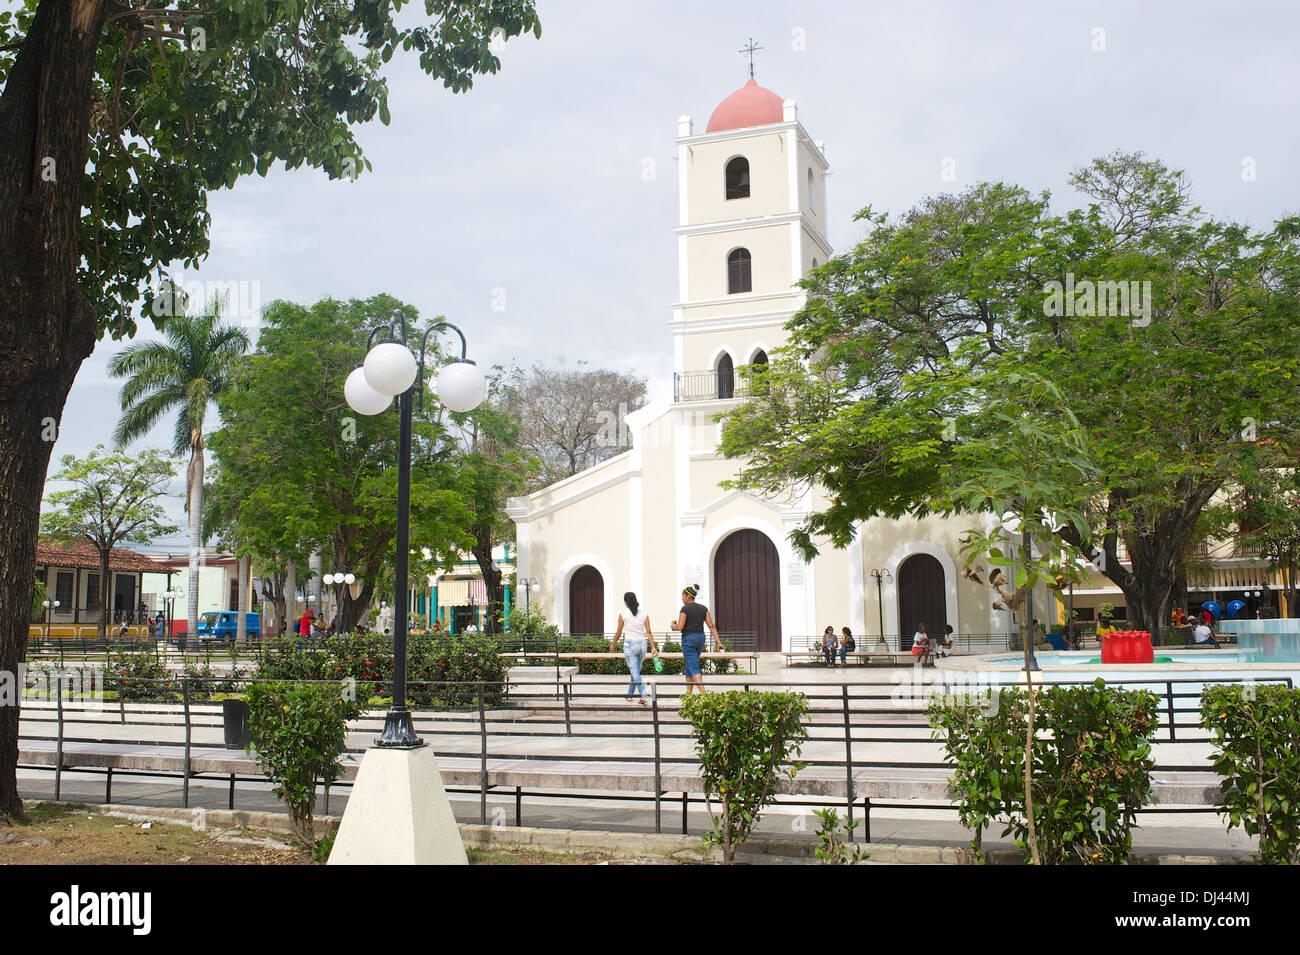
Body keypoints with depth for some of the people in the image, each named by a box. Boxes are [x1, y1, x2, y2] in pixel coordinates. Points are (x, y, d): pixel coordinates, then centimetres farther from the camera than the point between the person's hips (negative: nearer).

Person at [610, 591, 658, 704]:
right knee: (636, 671, 18)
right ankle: (630, 694, 31)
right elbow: (649, 632, 0)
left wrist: (613, 645, 16)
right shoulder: (643, 613, 4)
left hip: (630, 644, -4)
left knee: (635, 672, -5)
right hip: (642, 644, 4)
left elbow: (618, 633, 1)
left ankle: (643, 695, -22)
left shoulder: (623, 614, -5)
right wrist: (653, 647, 0)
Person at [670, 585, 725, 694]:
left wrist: (674, 625, 7)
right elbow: (711, 626, 2)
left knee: (693, 668, -8)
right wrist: (719, 642, 1)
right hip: (700, 638, 7)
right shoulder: (703, 608, 7)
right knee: (689, 665, 20)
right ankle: (688, 692, 23)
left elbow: (680, 627, -16)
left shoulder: (685, 609, -11)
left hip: (688, 639, -7)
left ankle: (703, 692, -23)